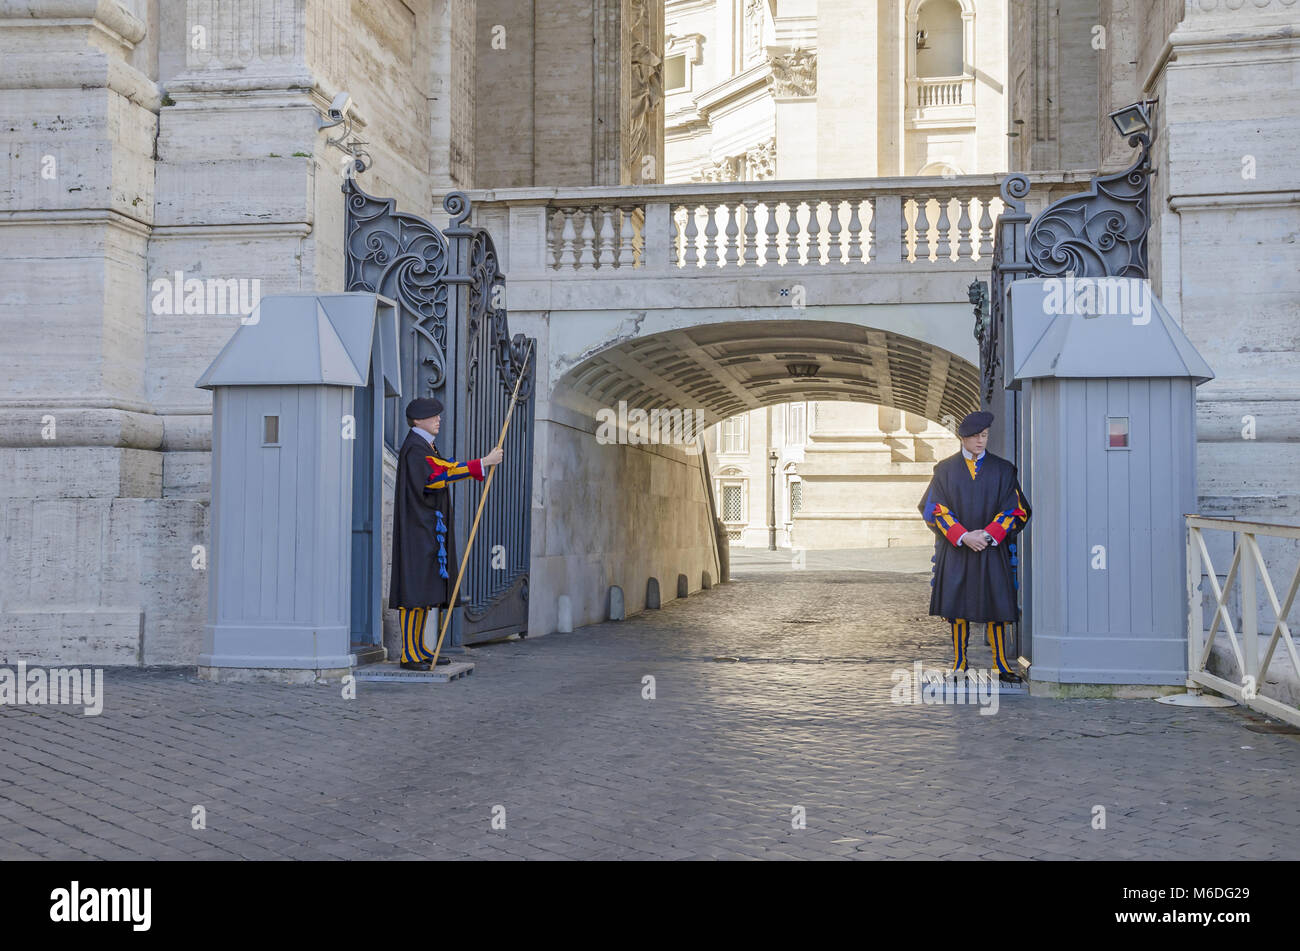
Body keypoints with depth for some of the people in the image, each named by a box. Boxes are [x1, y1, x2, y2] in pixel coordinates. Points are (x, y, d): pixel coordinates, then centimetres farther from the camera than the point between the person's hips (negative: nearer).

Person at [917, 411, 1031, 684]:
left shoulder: (1002, 469, 6)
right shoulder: (945, 470, 6)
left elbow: (1016, 510, 2)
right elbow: (935, 509, 0)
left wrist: (988, 535, -11)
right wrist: (963, 536, -12)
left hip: (993, 550, 0)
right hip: (955, 551, 0)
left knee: (996, 607, -2)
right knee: (957, 606, 1)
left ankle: (1001, 665, 5)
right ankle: (959, 662, 10)